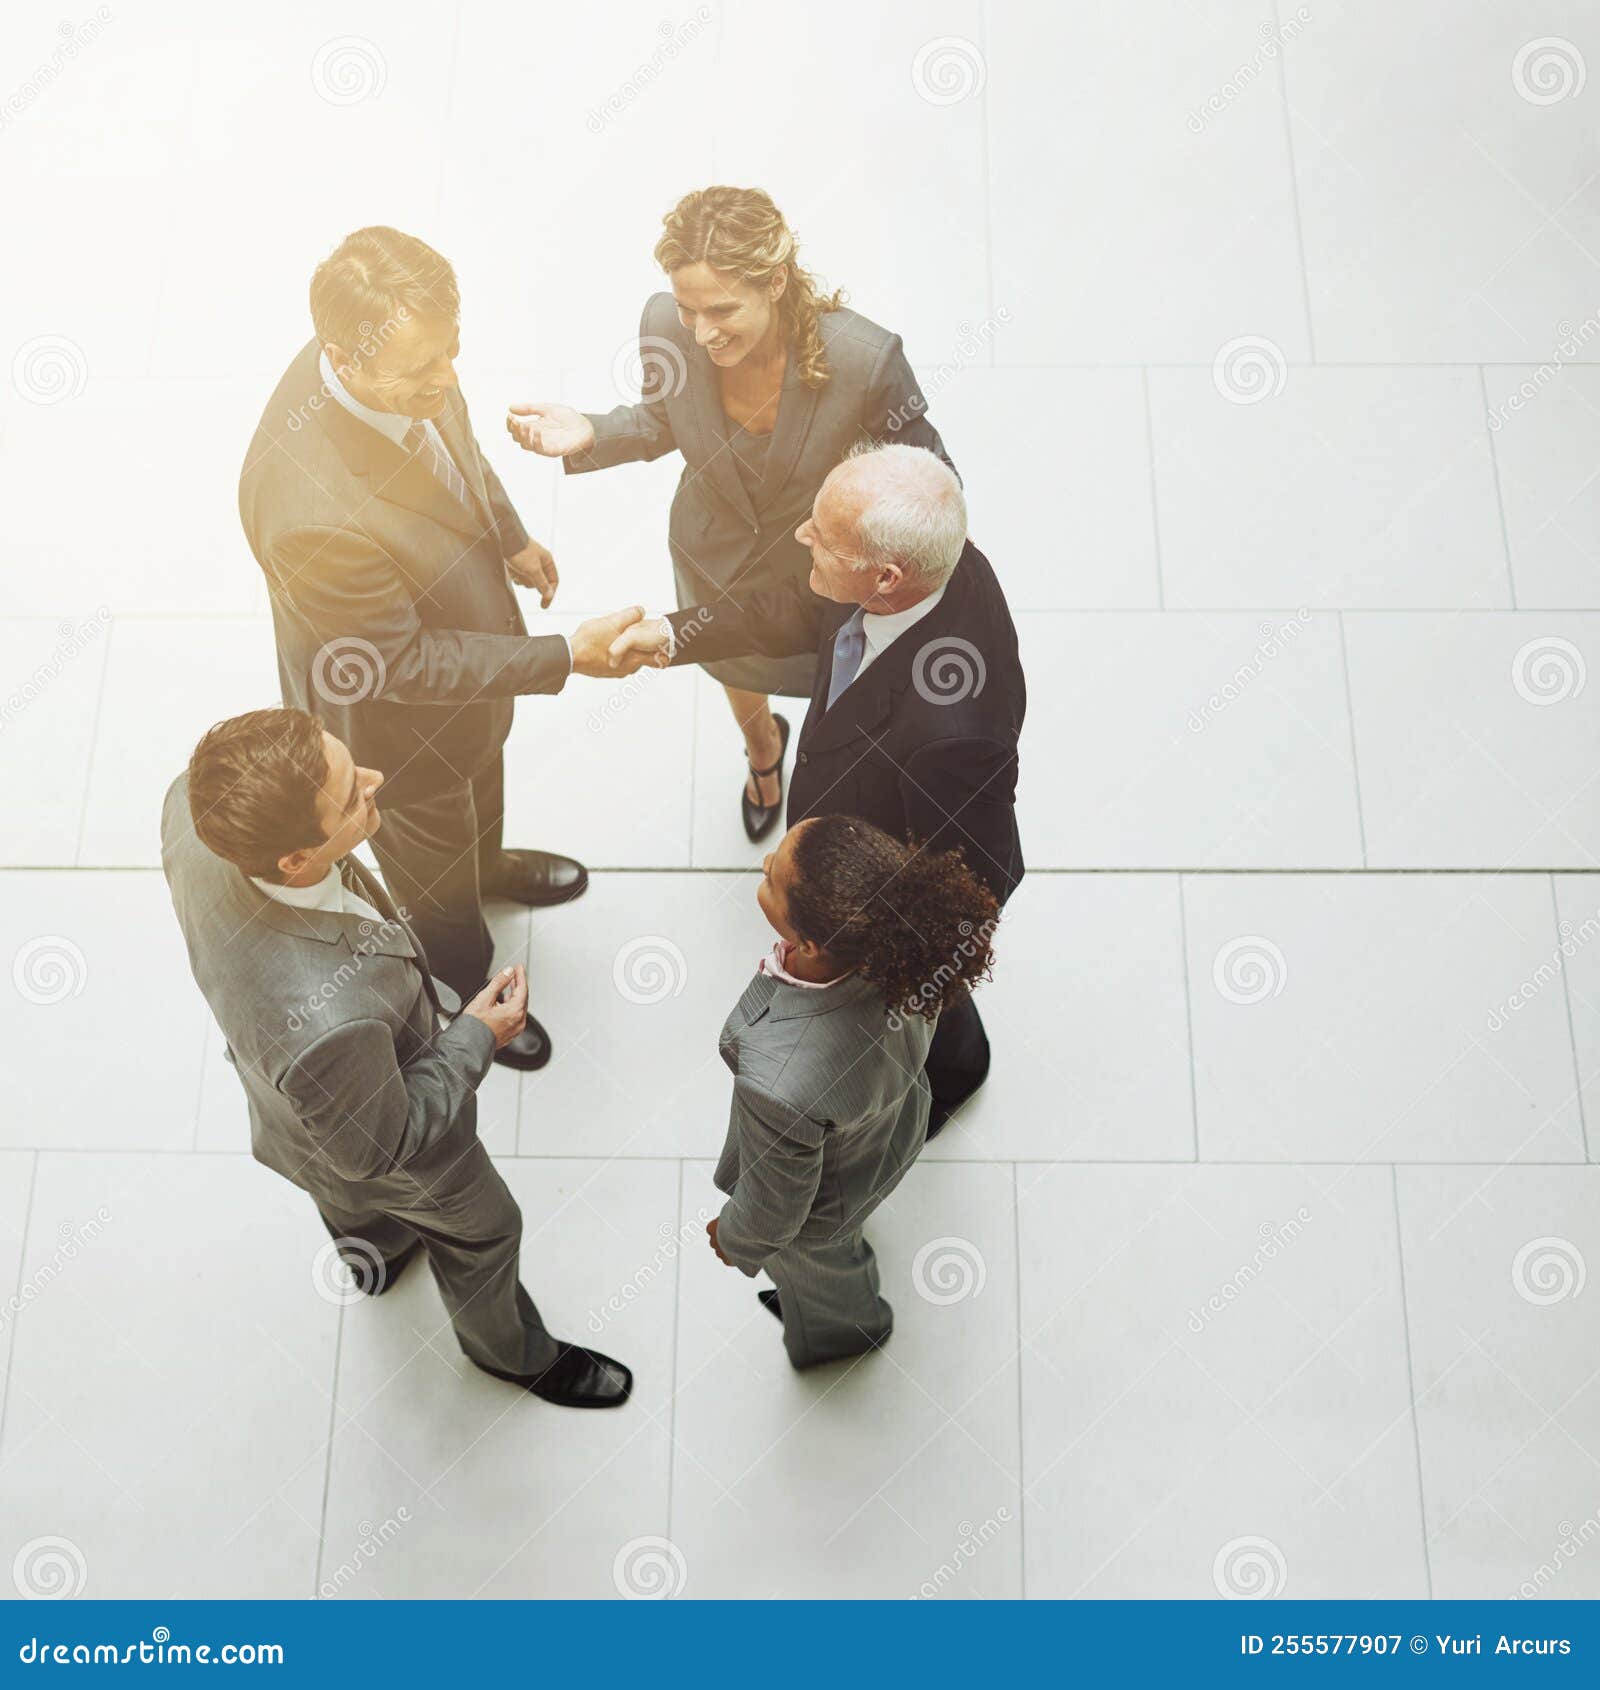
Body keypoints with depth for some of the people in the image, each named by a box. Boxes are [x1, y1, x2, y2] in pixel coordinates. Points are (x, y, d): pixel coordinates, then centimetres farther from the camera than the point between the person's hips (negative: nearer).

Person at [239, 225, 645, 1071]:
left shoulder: (401, 369, -24)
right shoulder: (312, 513, -46)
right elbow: (404, 664, -32)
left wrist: (510, 536, 10)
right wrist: (567, 656, -32)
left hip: (468, 632, 6)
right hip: (398, 714, -6)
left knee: (482, 779, 37)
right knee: (435, 863, 25)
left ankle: (490, 863, 71)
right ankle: (469, 990, 56)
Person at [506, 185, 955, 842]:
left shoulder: (863, 357, -38)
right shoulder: (666, 327, -29)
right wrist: (588, 435, -26)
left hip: (825, 570, -3)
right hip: (716, 560, 3)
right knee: (736, 671, 35)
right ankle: (763, 750, 74)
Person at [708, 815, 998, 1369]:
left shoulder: (780, 1089, -51)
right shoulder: (909, 936, -36)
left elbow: (777, 1206, -27)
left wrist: (736, 1239, -4)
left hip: (826, 1206, -4)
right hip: (897, 1120, 5)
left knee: (815, 1263, 34)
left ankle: (847, 1326, 71)